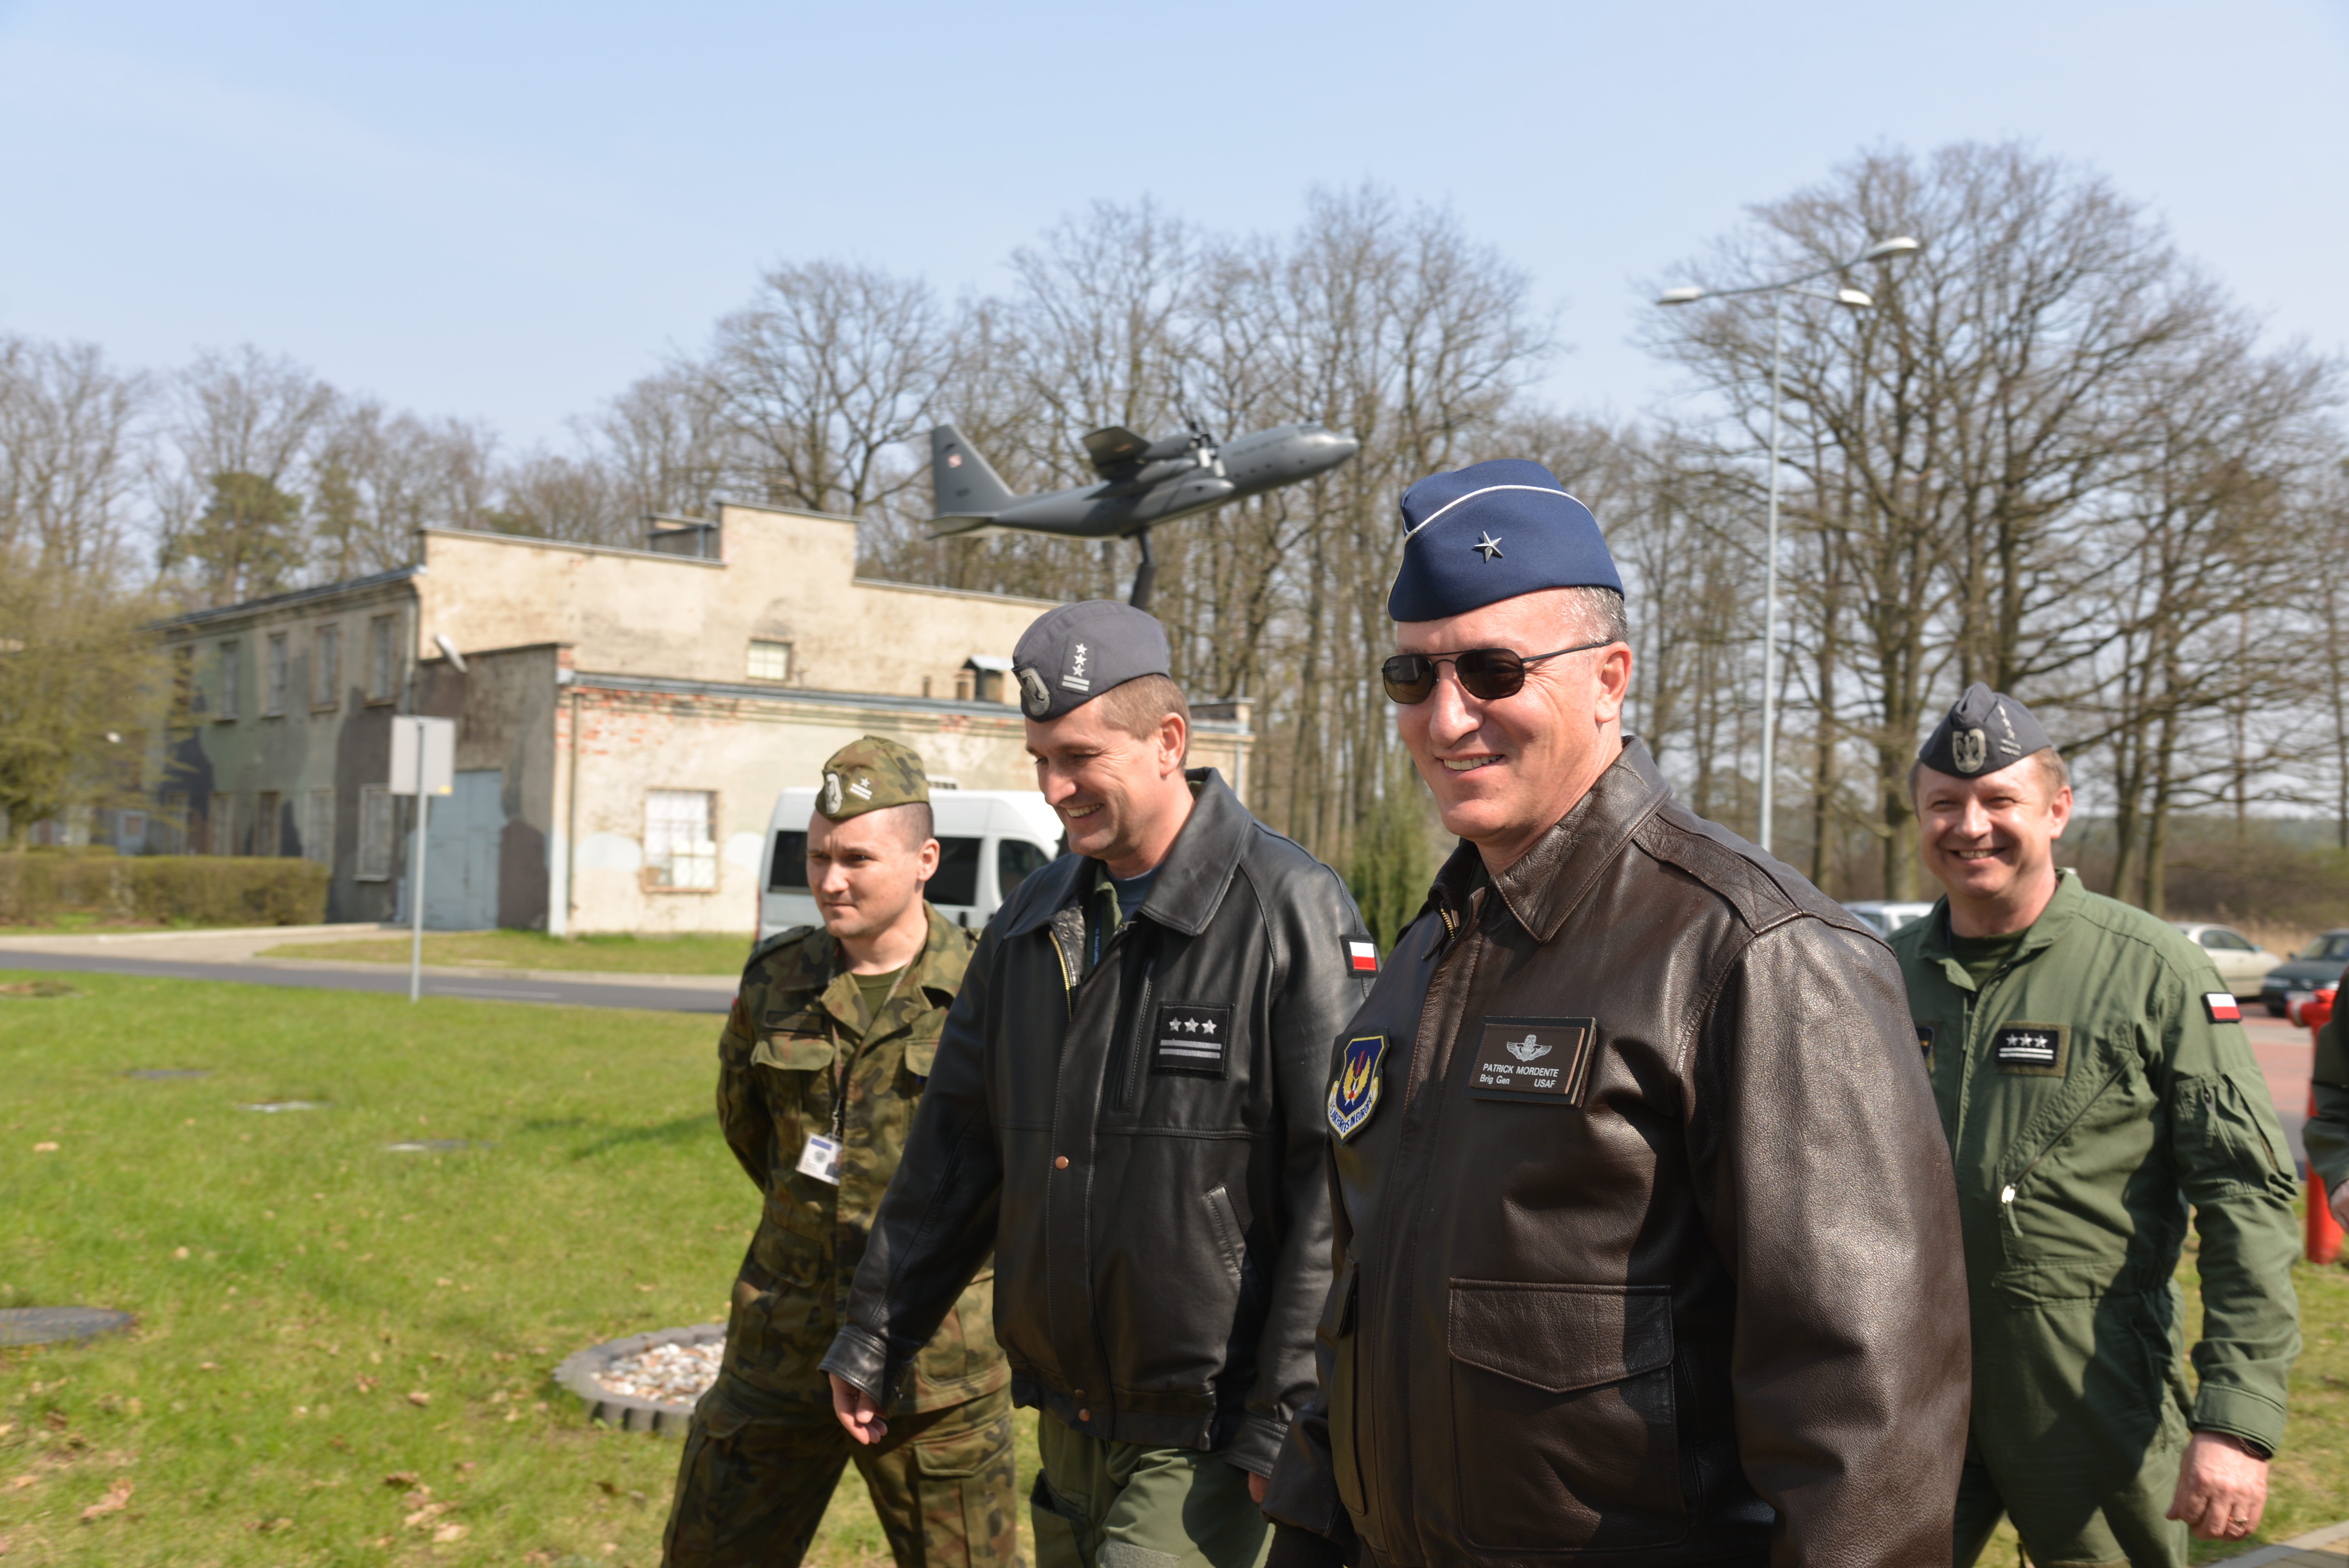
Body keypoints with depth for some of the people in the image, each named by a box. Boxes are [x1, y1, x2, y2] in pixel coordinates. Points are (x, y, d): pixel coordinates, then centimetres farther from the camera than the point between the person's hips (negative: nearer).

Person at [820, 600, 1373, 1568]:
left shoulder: (1290, 913, -12)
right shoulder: (1031, 925, 8)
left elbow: (1338, 1188, -15)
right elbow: (955, 1150, 16)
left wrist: (1290, 1423, -16)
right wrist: (873, 1340, 16)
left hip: (1205, 1437, -6)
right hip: (1068, 1421, 7)